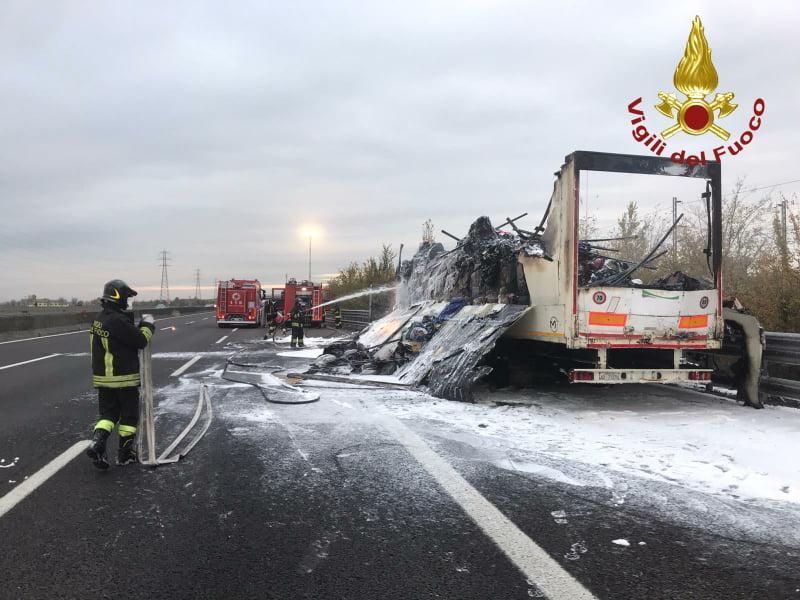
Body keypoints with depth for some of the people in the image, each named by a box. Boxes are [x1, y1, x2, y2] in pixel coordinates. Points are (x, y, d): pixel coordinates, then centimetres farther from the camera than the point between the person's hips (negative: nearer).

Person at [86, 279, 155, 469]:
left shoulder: (99, 318, 8)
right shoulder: (117, 321, -21)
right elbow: (141, 341, -18)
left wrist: (139, 324, 6)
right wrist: (148, 324, -2)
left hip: (102, 377, 8)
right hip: (124, 378, -8)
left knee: (108, 413, 16)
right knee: (129, 415, 8)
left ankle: (96, 443, -5)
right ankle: (126, 454, 17)